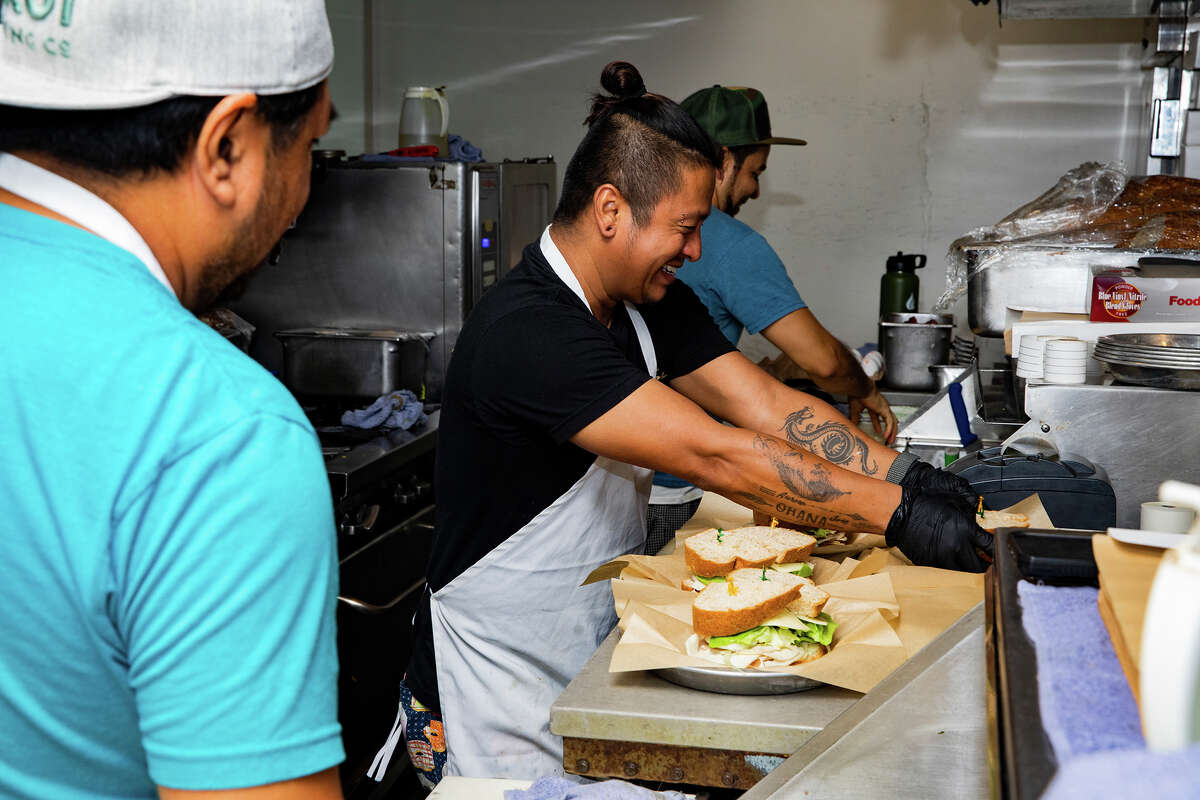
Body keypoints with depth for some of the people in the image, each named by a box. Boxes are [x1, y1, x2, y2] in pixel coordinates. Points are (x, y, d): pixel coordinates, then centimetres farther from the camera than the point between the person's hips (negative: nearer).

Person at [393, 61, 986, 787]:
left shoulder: (653, 303, 1)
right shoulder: (529, 332, -28)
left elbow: (771, 409, -4)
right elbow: (712, 455, -32)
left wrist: (912, 478, -16)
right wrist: (898, 513, -30)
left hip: (597, 666, 8)